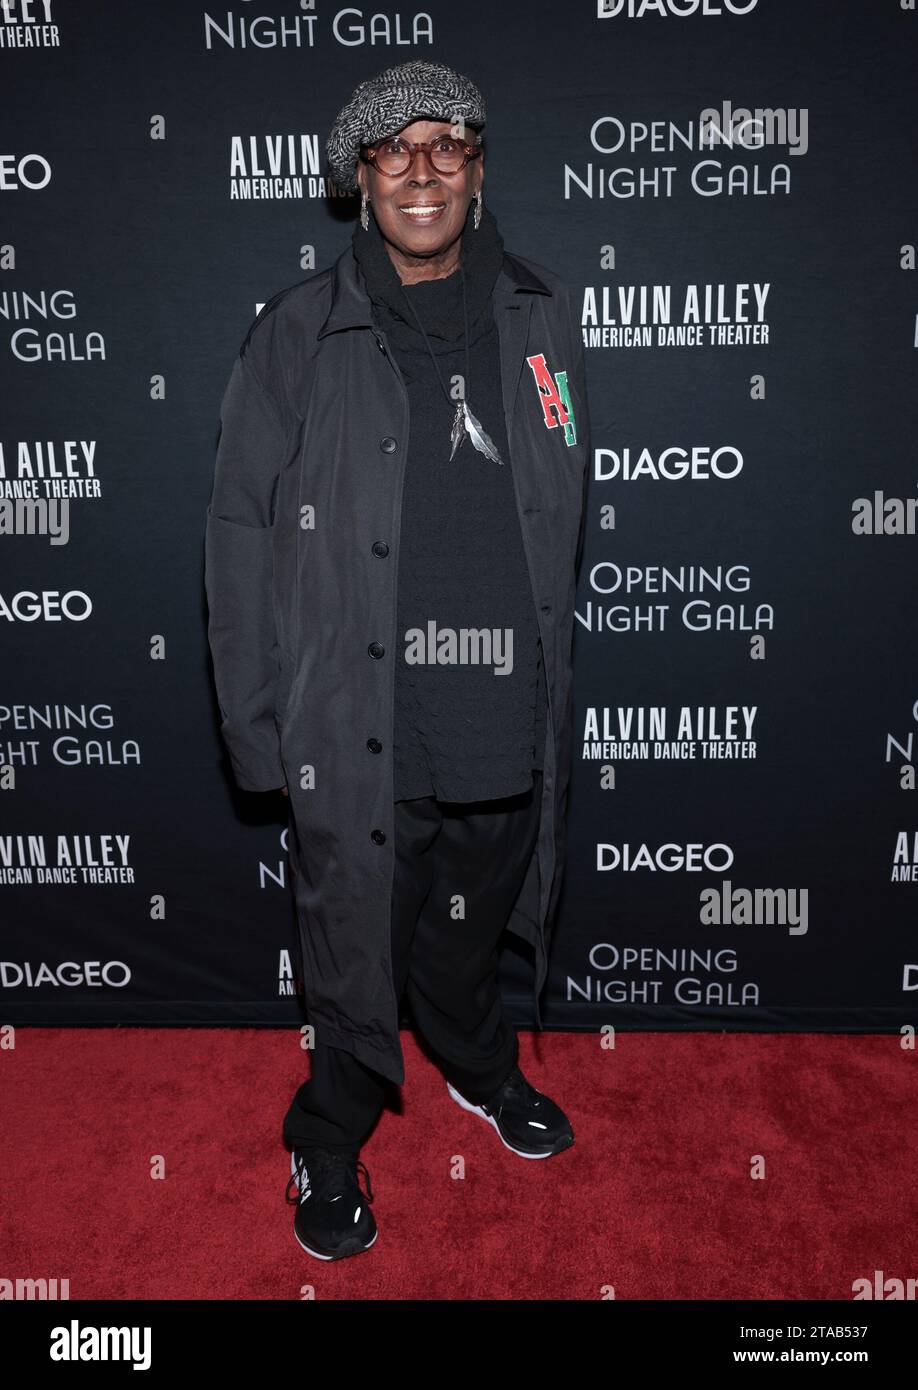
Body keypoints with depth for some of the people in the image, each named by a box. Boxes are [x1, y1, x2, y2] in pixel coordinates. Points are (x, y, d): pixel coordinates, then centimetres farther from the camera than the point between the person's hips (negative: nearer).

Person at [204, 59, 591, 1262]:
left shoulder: (540, 319, 6)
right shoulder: (299, 334, -4)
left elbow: (565, 515, 11)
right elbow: (241, 536, -4)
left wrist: (552, 680, 10)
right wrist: (257, 725, -8)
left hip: (508, 724, 3)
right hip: (357, 734, -3)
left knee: (472, 931, 23)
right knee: (356, 961, 11)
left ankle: (480, 1066, 54)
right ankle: (330, 1147, 40)